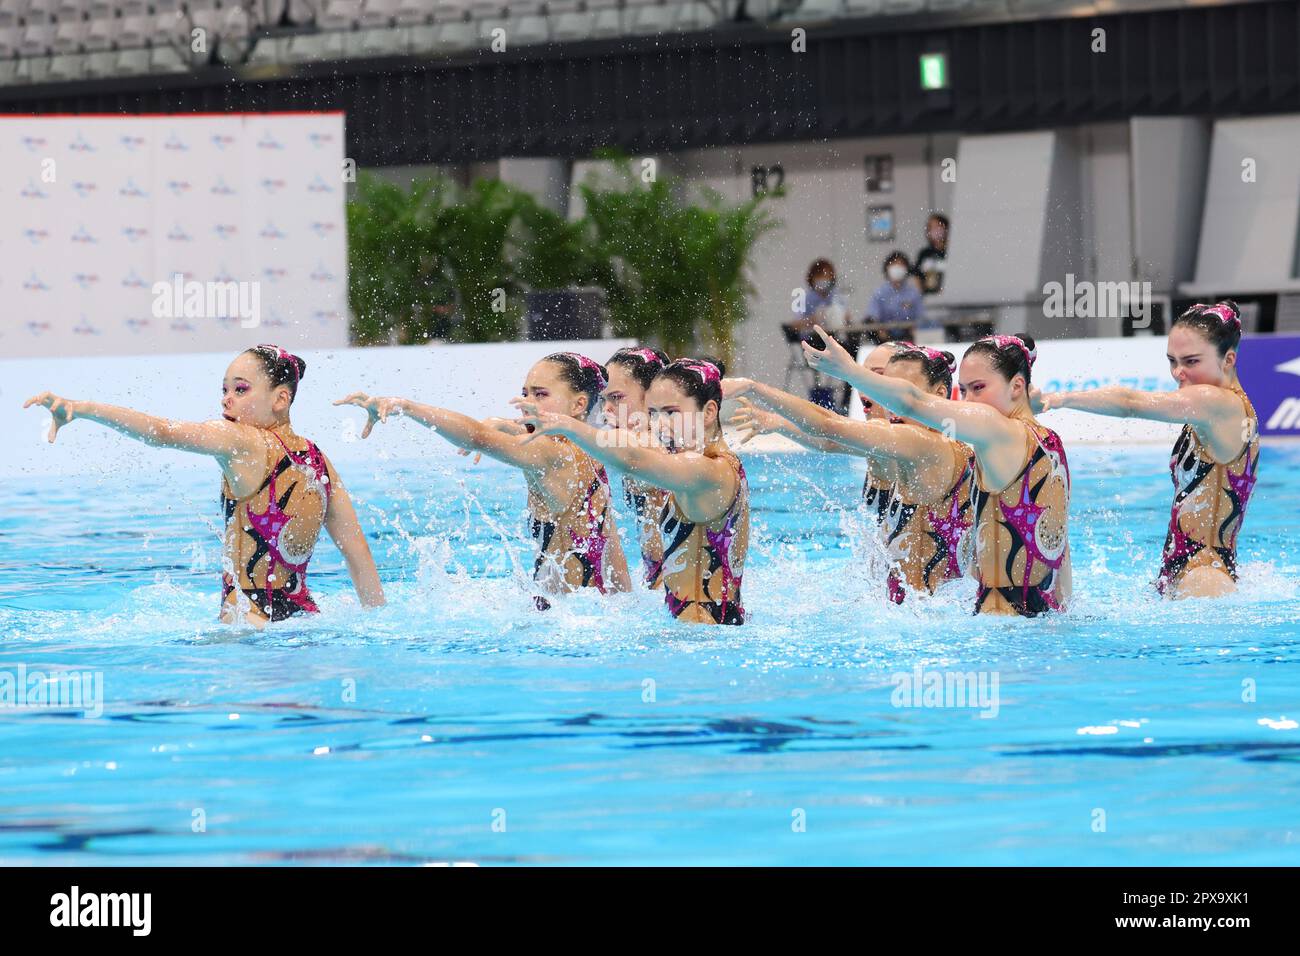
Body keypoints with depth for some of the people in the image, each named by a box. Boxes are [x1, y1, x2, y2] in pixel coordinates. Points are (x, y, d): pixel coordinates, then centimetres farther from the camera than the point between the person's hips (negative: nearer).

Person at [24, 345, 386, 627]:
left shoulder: (246, 443, -11)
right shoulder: (319, 461, 9)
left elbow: (163, 432, -23)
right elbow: (359, 553, 11)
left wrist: (80, 408, -31)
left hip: (252, 620, -8)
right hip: (303, 613, 8)